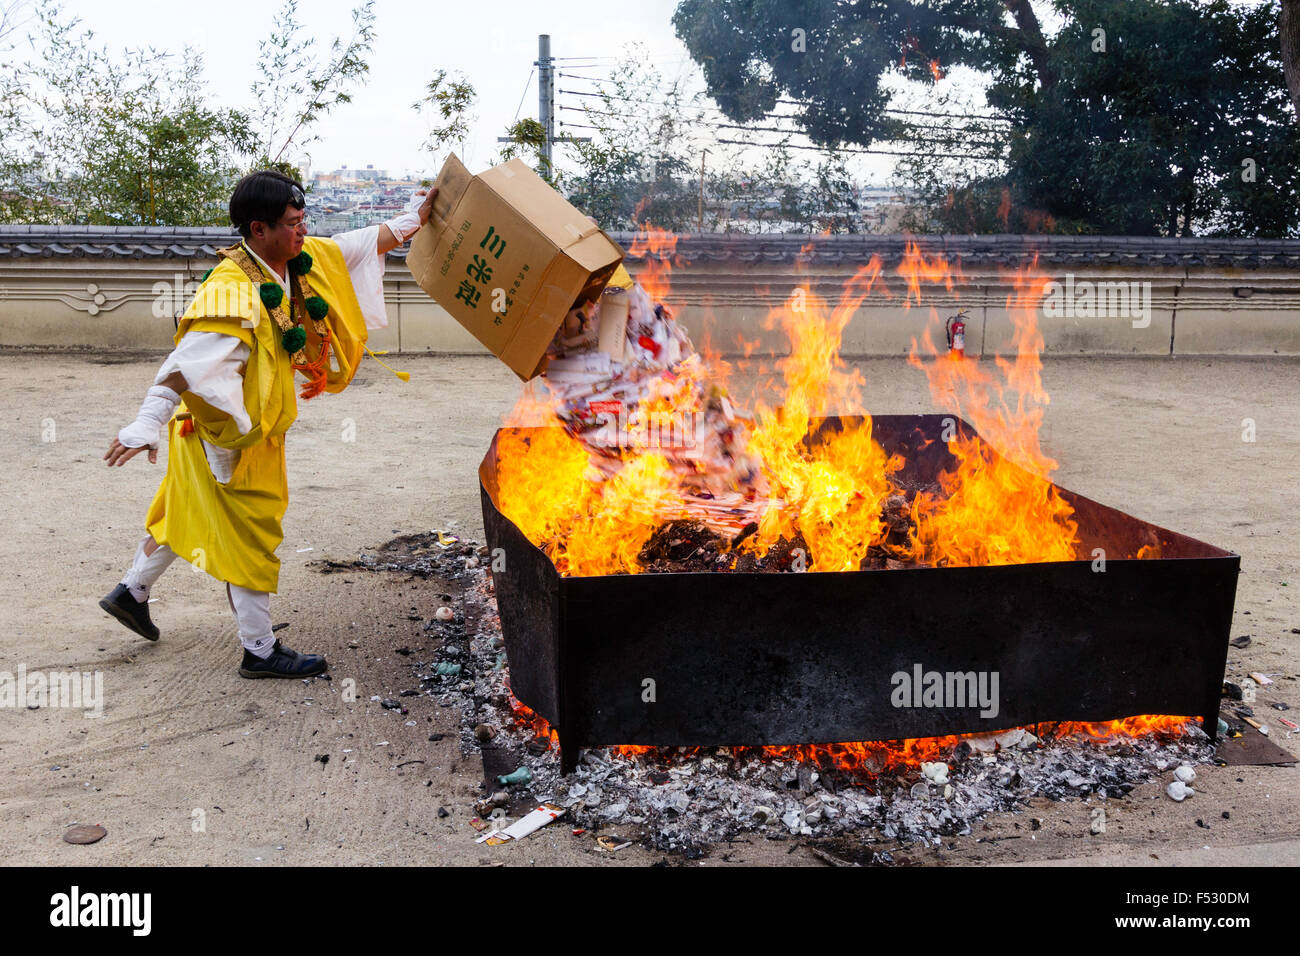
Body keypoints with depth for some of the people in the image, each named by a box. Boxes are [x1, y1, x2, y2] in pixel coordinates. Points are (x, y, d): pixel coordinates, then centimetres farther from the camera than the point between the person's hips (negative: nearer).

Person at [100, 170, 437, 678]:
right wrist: (147, 424, -45)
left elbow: (366, 242, 11)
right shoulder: (232, 293, -30)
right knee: (250, 535, 1)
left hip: (253, 425, 9)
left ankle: (131, 592, 45)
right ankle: (260, 651, 15)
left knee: (188, 514, 25)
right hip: (223, 433, -9)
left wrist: (413, 218, 15)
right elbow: (187, 363, -38)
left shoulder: (302, 259, -3)